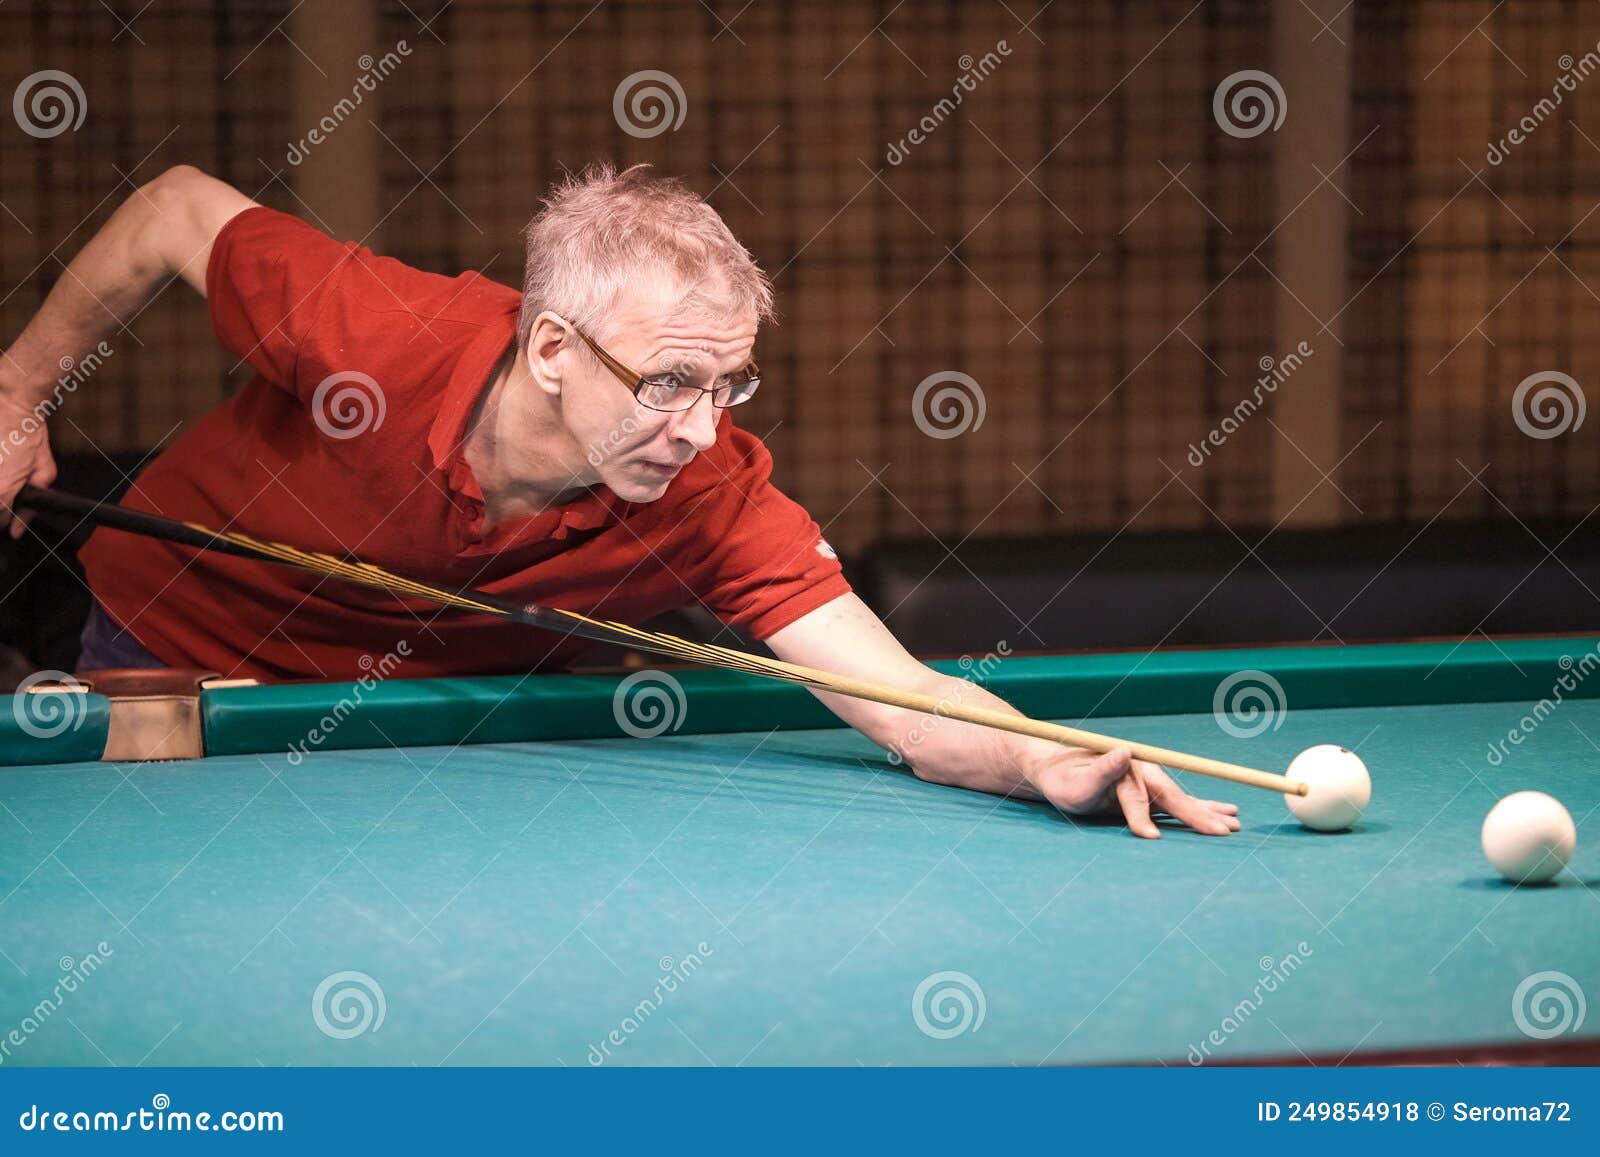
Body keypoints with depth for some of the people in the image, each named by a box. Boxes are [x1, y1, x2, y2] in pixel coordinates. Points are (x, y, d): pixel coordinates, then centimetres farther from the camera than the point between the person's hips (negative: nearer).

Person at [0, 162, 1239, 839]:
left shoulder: (715, 499, -33)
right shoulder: (367, 330, -38)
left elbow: (906, 701, -41)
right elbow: (176, 213, -18)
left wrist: (1042, 761, -63)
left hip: (440, 714, 2)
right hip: (179, 662, -2)